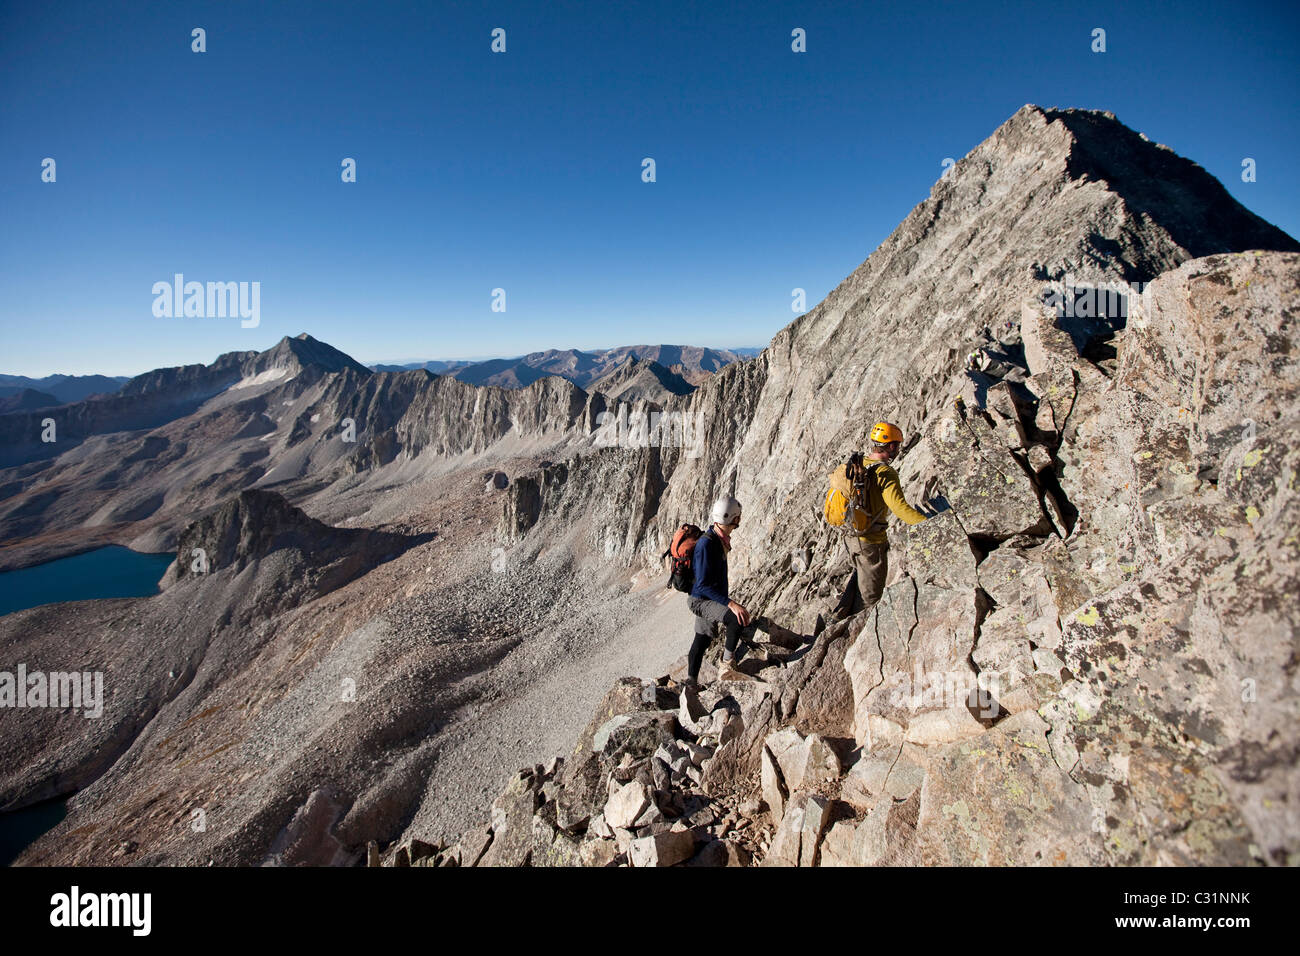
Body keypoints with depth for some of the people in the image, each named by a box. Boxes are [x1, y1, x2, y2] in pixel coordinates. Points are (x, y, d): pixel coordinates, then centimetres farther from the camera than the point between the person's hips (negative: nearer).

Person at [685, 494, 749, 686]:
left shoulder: (721, 539, 4)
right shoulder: (706, 544, -27)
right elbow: (703, 585, -29)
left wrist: (725, 598, 30)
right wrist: (731, 604, -35)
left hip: (711, 599, 10)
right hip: (701, 600, -10)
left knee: (702, 640, 19)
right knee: (739, 618, -28)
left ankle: (691, 682, 34)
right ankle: (726, 667, -16)